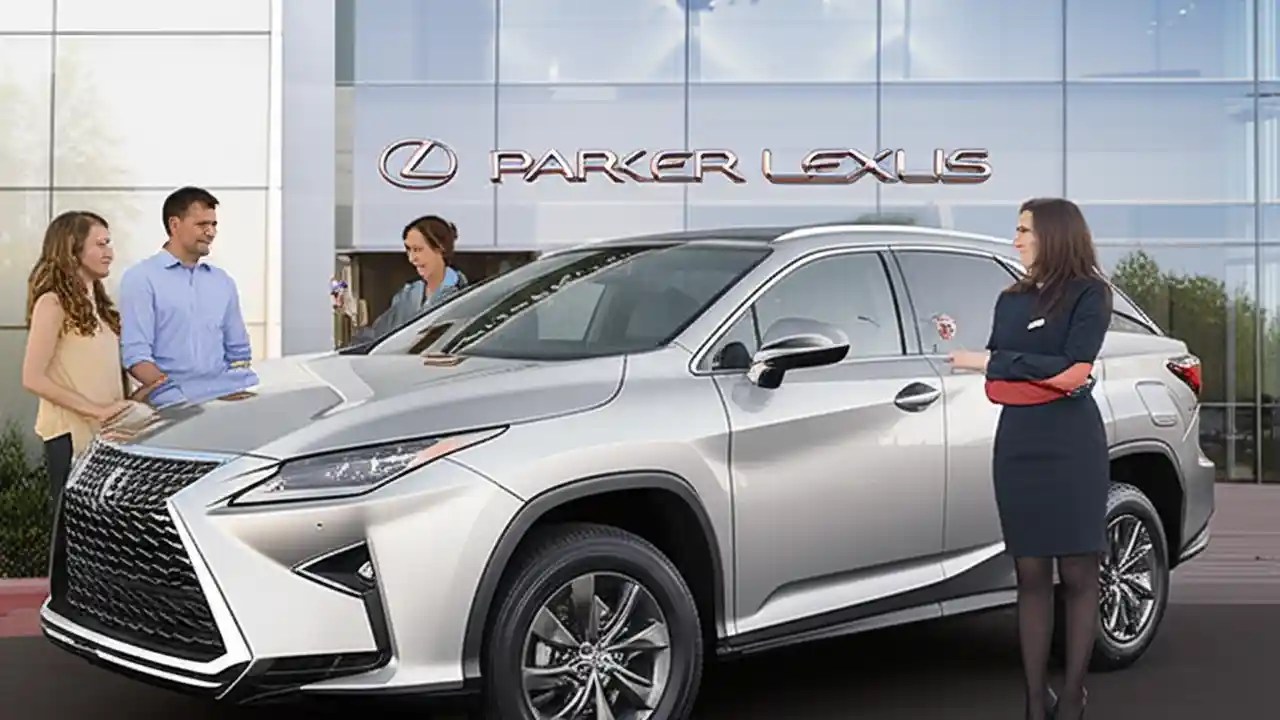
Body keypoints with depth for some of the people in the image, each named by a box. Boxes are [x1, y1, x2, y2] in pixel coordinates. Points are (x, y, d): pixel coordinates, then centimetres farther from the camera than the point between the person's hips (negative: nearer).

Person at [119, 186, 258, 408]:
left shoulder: (223, 282, 19)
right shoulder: (141, 279, 2)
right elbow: (136, 354, -6)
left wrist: (242, 389, 3)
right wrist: (176, 395, -19)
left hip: (229, 393, 5)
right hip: (179, 399, -4)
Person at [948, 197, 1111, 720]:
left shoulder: (1089, 295, 0)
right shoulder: (1011, 300, 18)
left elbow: (1073, 368, -12)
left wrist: (992, 362, -10)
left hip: (1072, 446, -5)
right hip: (1017, 445, 5)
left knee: (1077, 574, -2)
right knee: (1030, 574, 3)